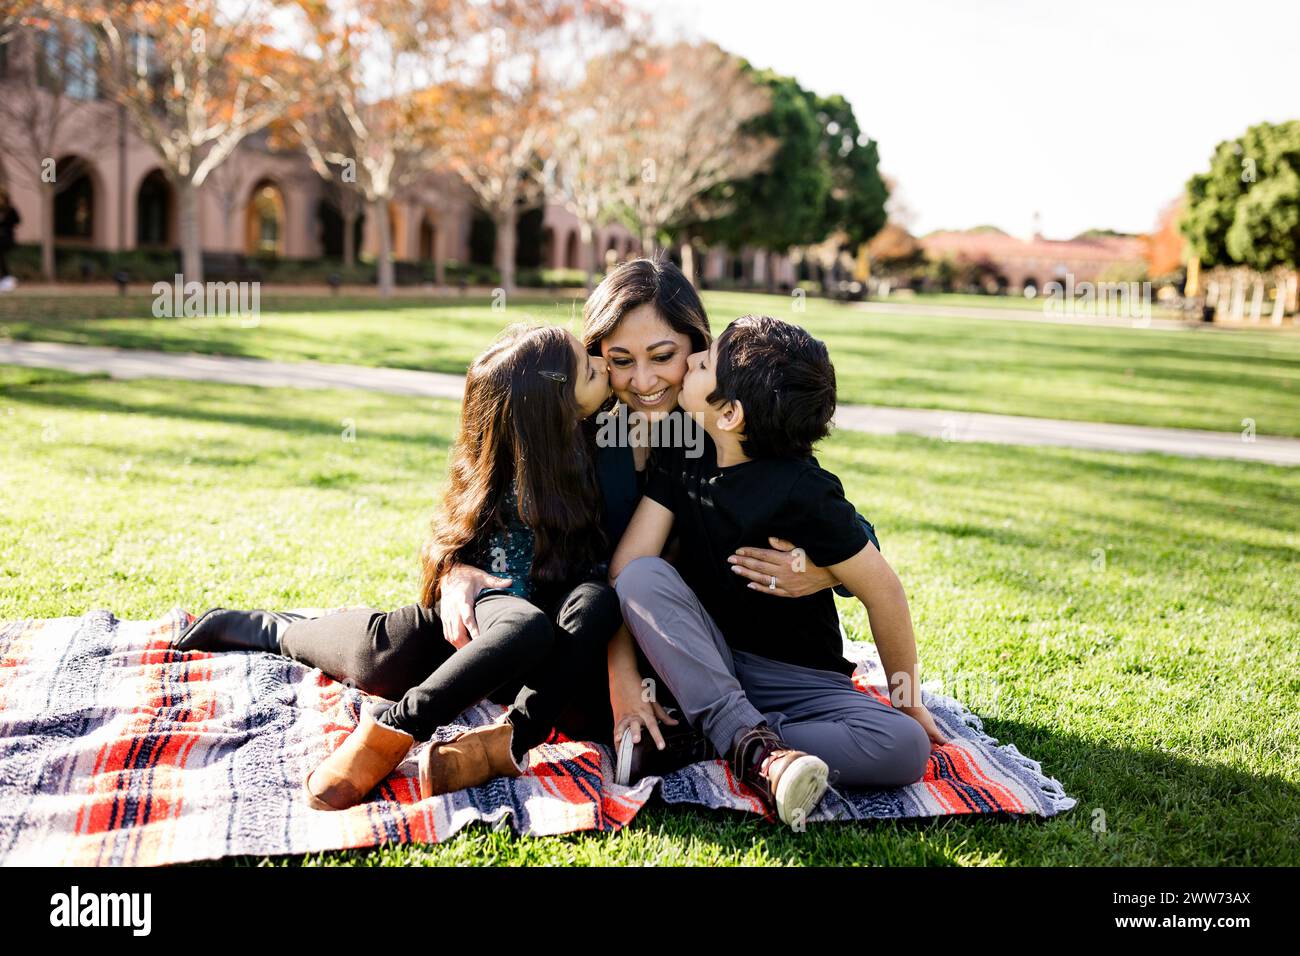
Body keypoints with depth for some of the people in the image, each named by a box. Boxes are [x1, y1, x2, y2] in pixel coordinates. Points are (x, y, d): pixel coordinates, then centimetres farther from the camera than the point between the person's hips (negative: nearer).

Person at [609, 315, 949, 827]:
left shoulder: (801, 492, -21)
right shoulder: (685, 455, -6)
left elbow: (882, 591, -13)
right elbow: (627, 570, -10)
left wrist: (909, 701, -2)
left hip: (799, 680, -3)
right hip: (706, 662, 4)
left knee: (905, 748, -29)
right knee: (645, 575, -27)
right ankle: (755, 745, -30)